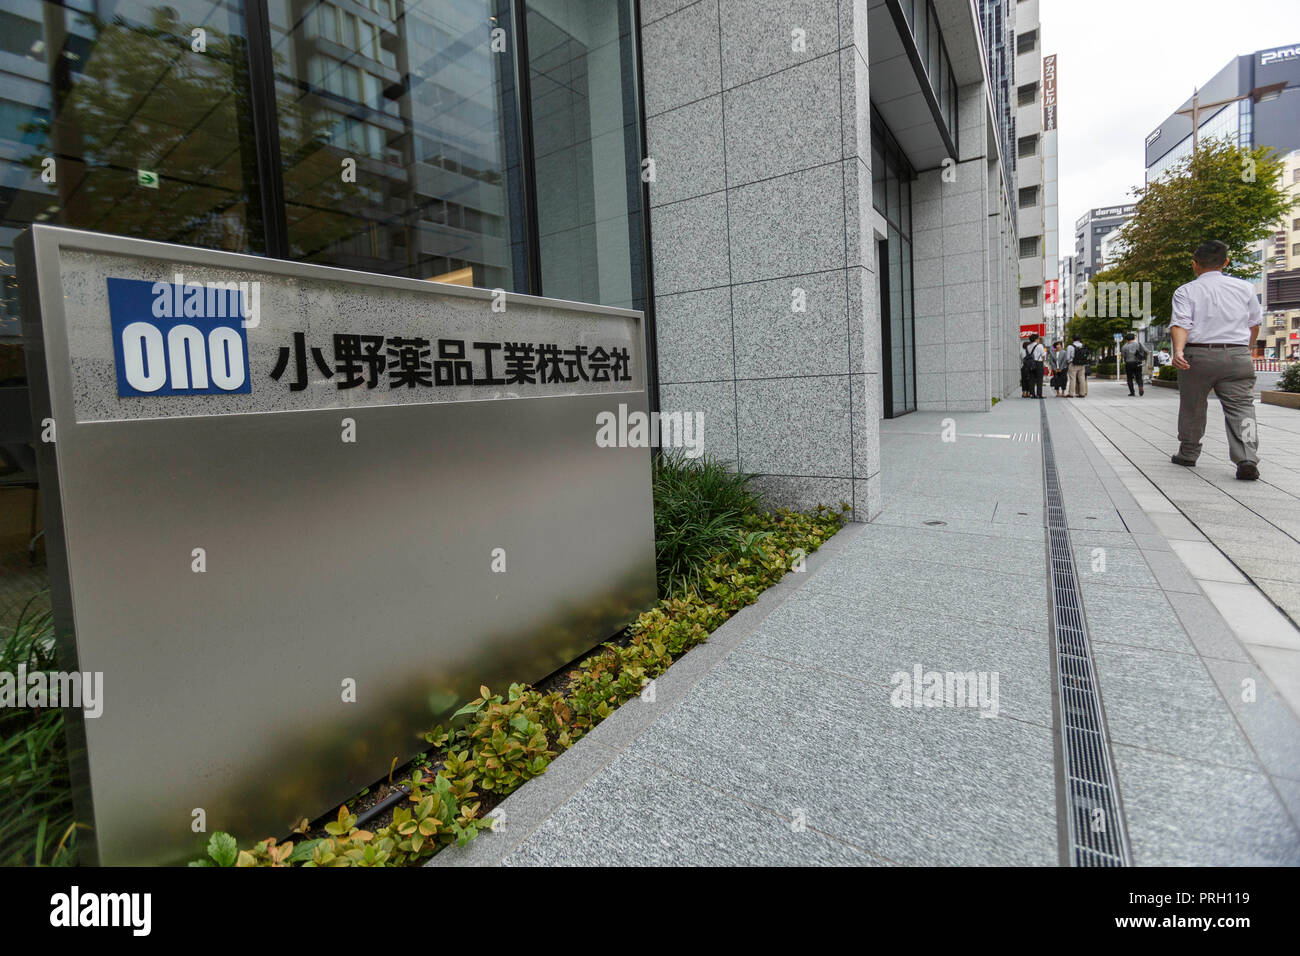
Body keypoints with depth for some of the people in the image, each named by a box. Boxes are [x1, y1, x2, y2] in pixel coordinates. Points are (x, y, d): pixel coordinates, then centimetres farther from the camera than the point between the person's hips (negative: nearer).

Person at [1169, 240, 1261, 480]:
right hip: (1238, 355, 2)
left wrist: (1178, 351, -24)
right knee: (1241, 406, 0)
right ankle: (1247, 459, -14)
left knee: (1192, 407, 12)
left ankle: (1188, 454, 25)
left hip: (1198, 355, -2)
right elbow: (1254, 324, 19)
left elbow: (1180, 323, -14)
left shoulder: (1185, 291, 1)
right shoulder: (1244, 287, 12)